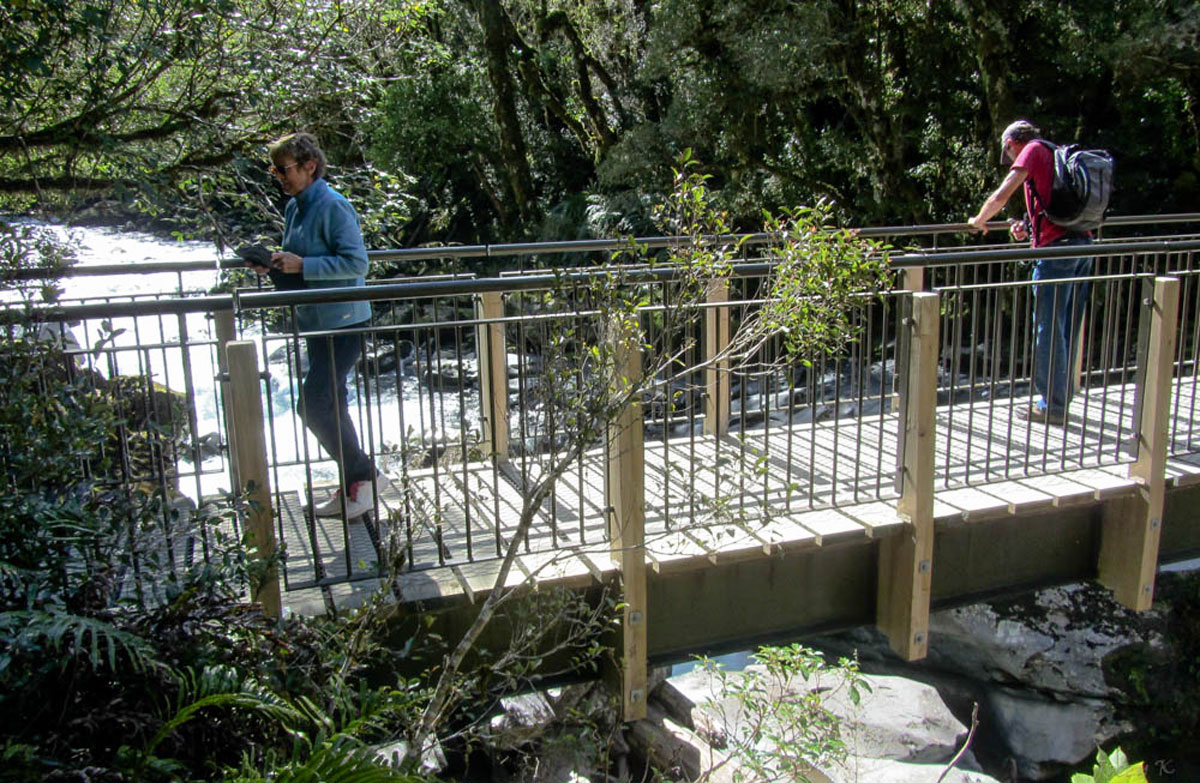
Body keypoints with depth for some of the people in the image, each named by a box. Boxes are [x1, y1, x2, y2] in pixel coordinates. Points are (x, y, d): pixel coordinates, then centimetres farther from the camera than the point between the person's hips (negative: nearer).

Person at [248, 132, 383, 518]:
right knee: (330, 404, 13)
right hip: (315, 321, 10)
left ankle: (362, 474, 5)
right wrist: (275, 266, 3)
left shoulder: (333, 207, -16)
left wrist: (301, 265, -23)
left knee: (314, 403, -11)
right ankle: (353, 485, 25)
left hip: (343, 322, -10)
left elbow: (357, 263, -21)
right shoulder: (295, 207, 12)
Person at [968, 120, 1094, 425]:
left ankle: (1052, 406, 3)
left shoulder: (1033, 151, 0)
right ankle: (1060, 394, 26)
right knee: (1067, 328, 16)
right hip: (1083, 243, 8)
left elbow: (1001, 197, -8)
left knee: (1048, 329, -2)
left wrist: (979, 220, 9)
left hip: (1057, 248, -8)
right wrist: (1029, 224, 18)